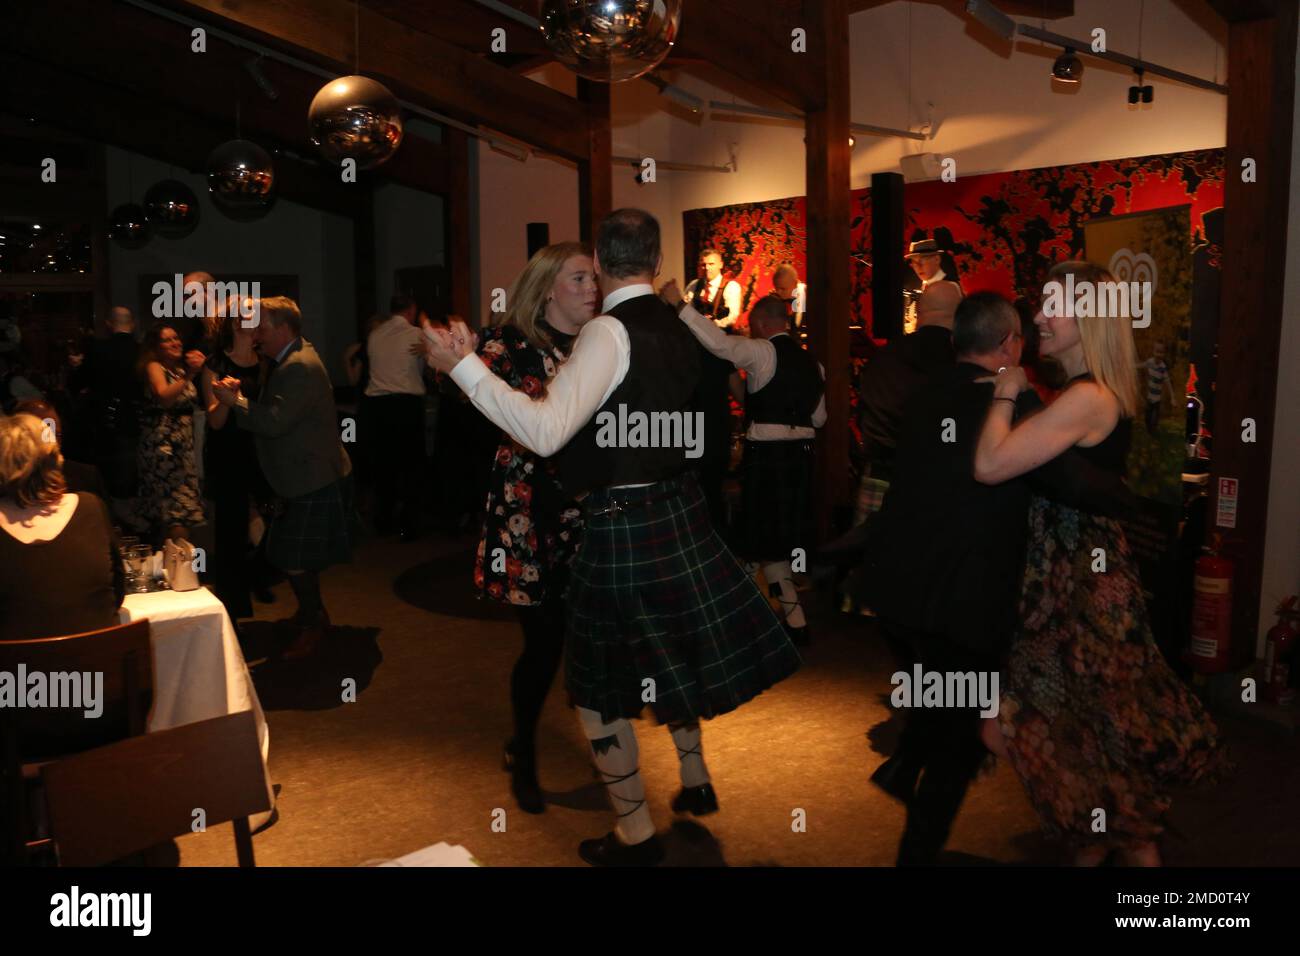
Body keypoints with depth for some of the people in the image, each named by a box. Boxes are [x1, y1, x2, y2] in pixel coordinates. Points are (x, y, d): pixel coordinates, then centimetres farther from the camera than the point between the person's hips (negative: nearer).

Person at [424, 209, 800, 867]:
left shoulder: (609, 331, -17)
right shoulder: (676, 330, 8)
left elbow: (546, 432, -26)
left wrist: (464, 365, -24)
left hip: (622, 523, -8)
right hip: (679, 510, 8)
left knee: (598, 682, 8)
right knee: (665, 649, 26)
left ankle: (636, 833, 22)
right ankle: (695, 779, 44)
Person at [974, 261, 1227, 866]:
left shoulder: (1087, 398, -22)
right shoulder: (1098, 394, 9)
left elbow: (990, 465, -27)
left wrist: (1004, 393, -14)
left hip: (1081, 583, -10)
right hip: (1073, 572, 10)